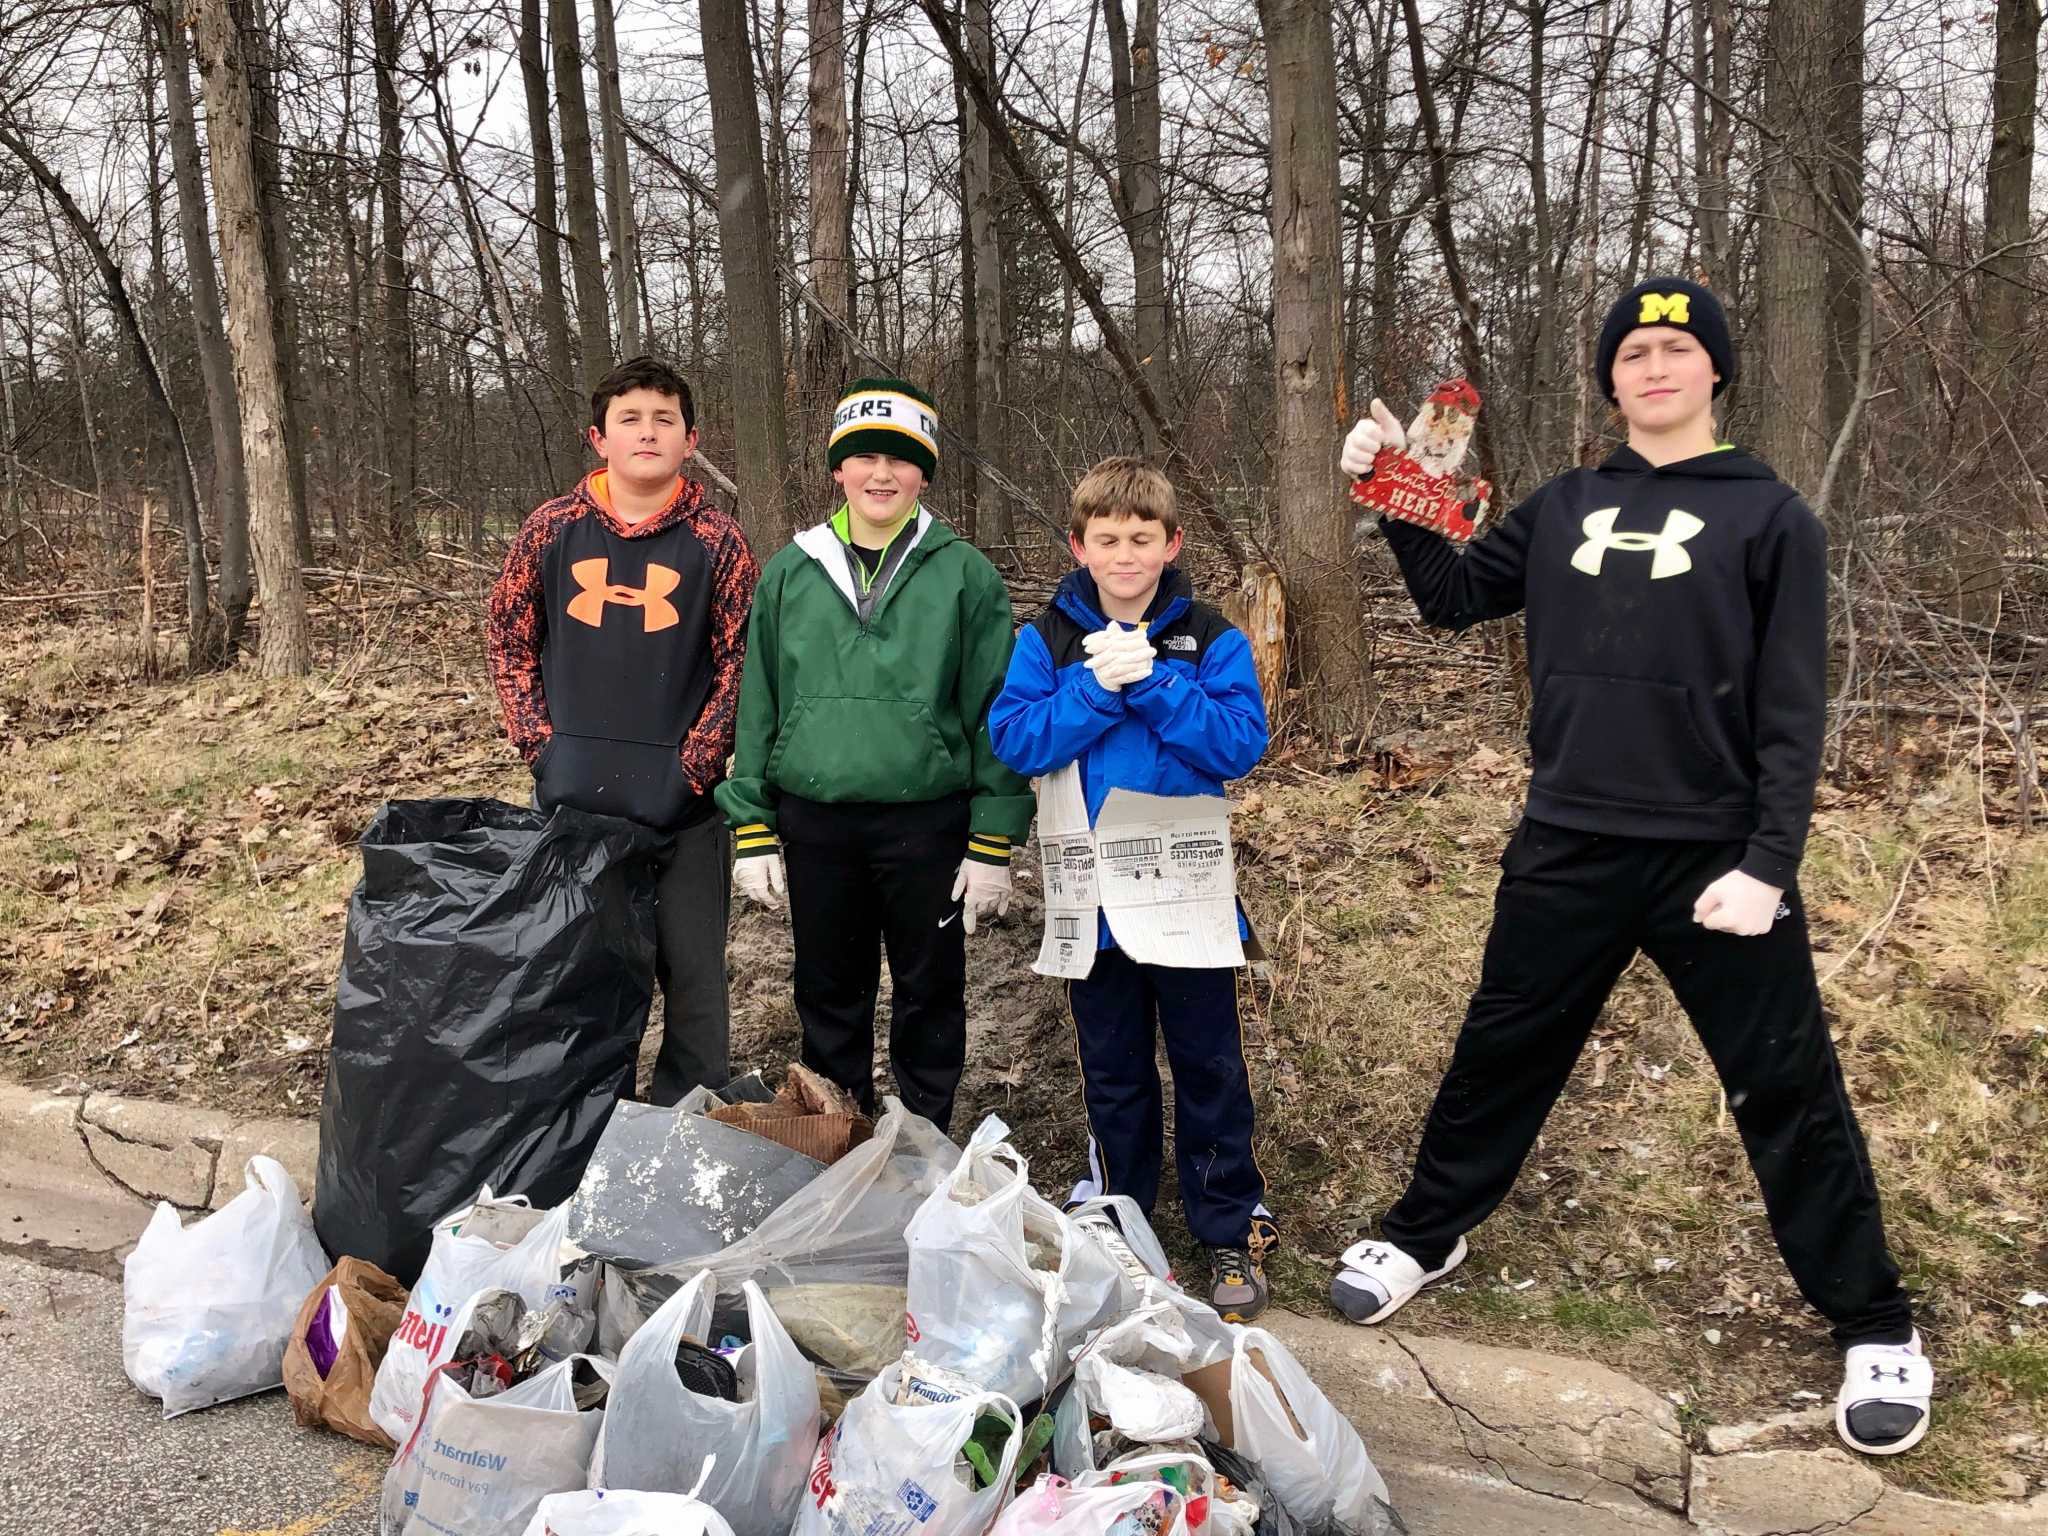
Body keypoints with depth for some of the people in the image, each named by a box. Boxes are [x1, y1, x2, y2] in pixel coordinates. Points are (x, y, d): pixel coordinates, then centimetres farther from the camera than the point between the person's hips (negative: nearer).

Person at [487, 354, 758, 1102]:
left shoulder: (716, 541, -3)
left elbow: (740, 663, -3)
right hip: (572, 797, 3)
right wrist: (539, 742, 0)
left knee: (694, 972, 4)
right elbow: (509, 637, 9)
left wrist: (694, 763, -10)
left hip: (682, 803, -2)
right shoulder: (552, 529, 3)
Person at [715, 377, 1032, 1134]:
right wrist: (753, 831, 3)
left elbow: (993, 711, -3)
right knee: (829, 995, 14)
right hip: (816, 824, 2)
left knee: (929, 994, 10)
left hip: (928, 823, -2)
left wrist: (994, 844, -5)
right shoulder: (790, 573, 5)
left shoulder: (965, 575, -3)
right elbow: (757, 706, 8)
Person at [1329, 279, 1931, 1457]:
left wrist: (1768, 864, -13)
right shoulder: (1566, 508, 9)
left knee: (1790, 1091, 4)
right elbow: (1453, 597, 15)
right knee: (1501, 1055, 15)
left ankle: (1877, 1329, 22)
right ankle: (1425, 1238, 35)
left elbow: (1792, 714, -6)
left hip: (1716, 859, -3)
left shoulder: (1769, 516, -2)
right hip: (1567, 851, 3)